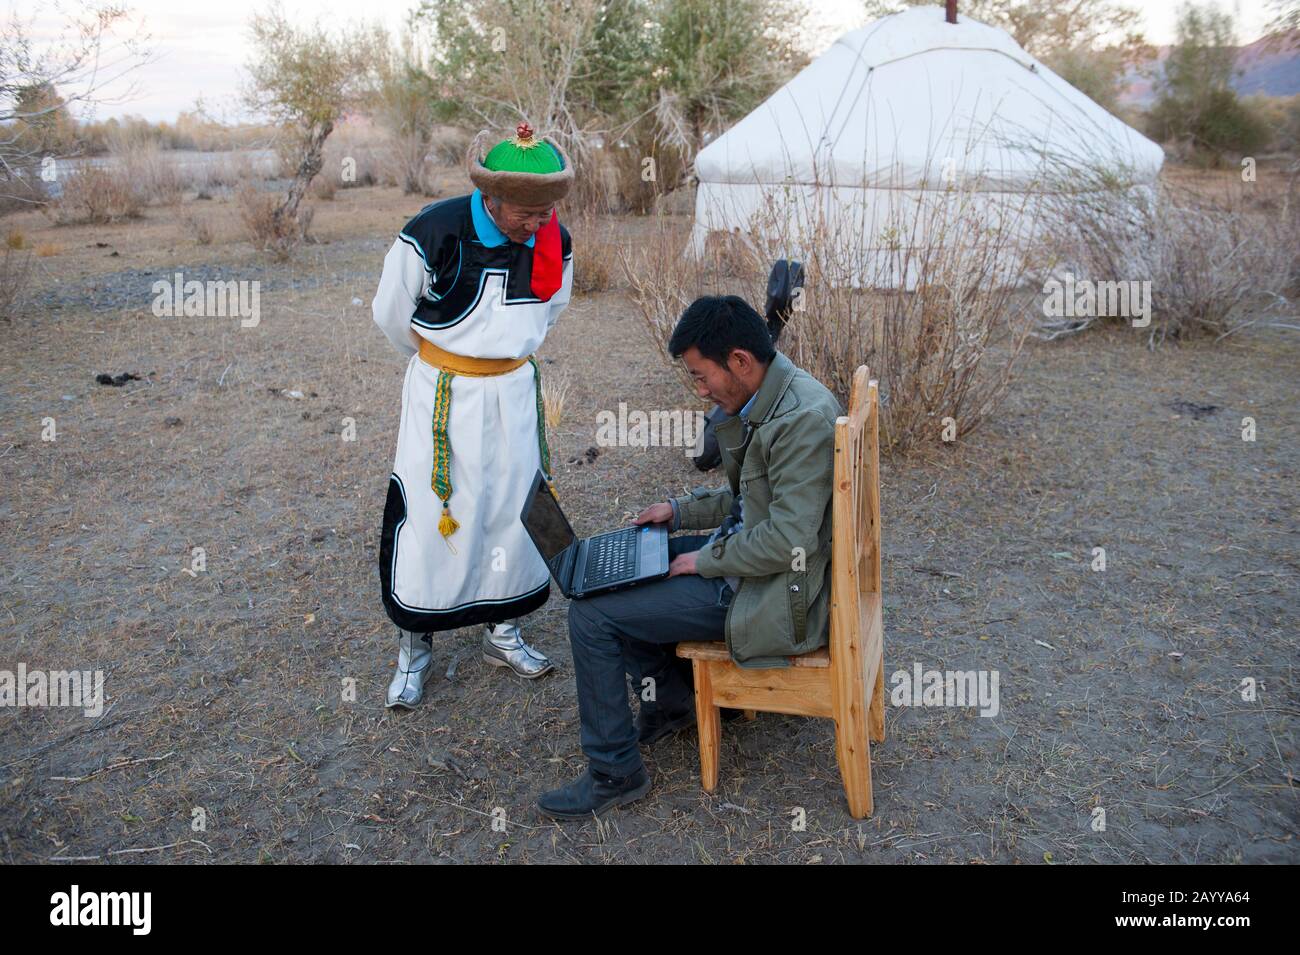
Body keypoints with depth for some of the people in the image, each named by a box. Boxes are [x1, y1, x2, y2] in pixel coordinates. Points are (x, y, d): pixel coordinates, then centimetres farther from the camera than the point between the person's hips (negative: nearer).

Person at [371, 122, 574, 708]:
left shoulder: (554, 243, -6)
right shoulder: (433, 234, -20)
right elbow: (390, 314, -4)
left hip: (513, 393, 4)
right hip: (442, 395, -4)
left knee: (514, 508, 10)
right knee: (430, 512, 0)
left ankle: (501, 630, 29)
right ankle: (414, 646, 18)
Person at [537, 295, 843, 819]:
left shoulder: (803, 419, -27)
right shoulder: (770, 398, 4)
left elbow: (788, 542, -29)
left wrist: (706, 559, -16)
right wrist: (681, 510, 8)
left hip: (775, 592, -10)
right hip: (747, 553, 10)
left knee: (591, 614, -10)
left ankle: (614, 771, 5)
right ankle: (669, 702, 30)